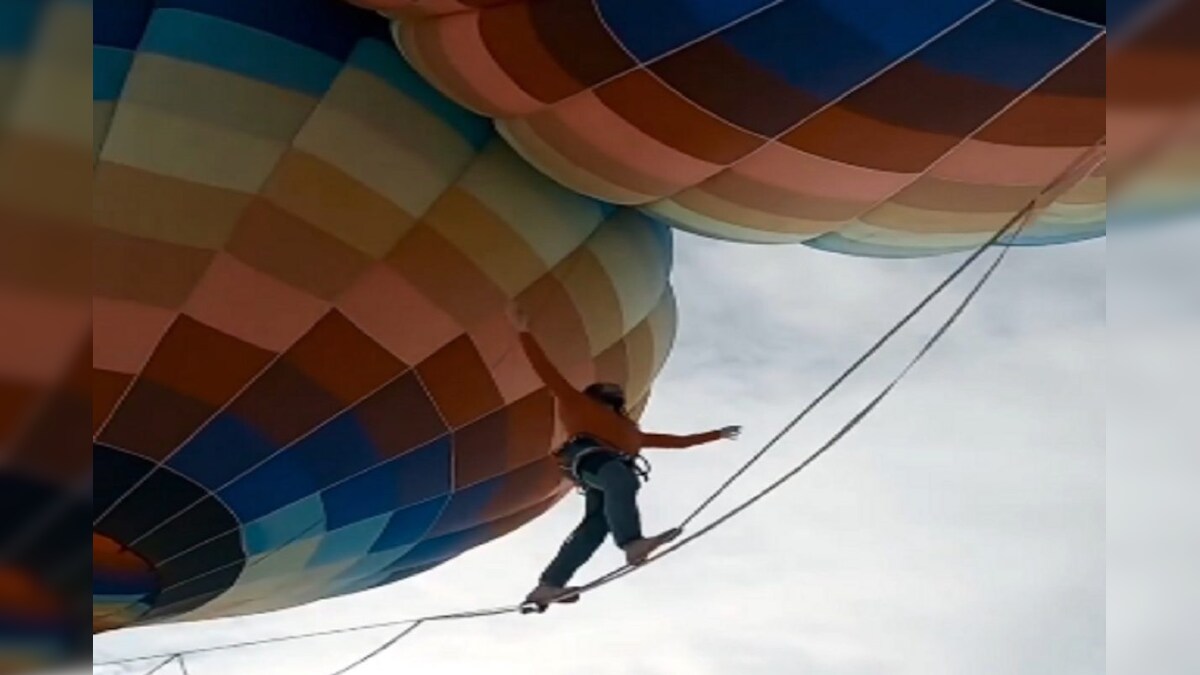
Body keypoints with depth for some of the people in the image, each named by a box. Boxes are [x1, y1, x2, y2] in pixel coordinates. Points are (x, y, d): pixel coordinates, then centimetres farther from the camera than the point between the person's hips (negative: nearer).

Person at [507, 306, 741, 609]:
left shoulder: (630, 431, 41)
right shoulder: (576, 402, 30)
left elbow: (677, 441, 46)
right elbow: (546, 370, 23)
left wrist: (715, 435, 50)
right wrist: (524, 331, 16)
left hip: (614, 472, 5)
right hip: (587, 454, -5)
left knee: (597, 524, -20)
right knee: (620, 479, -36)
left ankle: (548, 586, -27)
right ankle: (632, 543, -57)